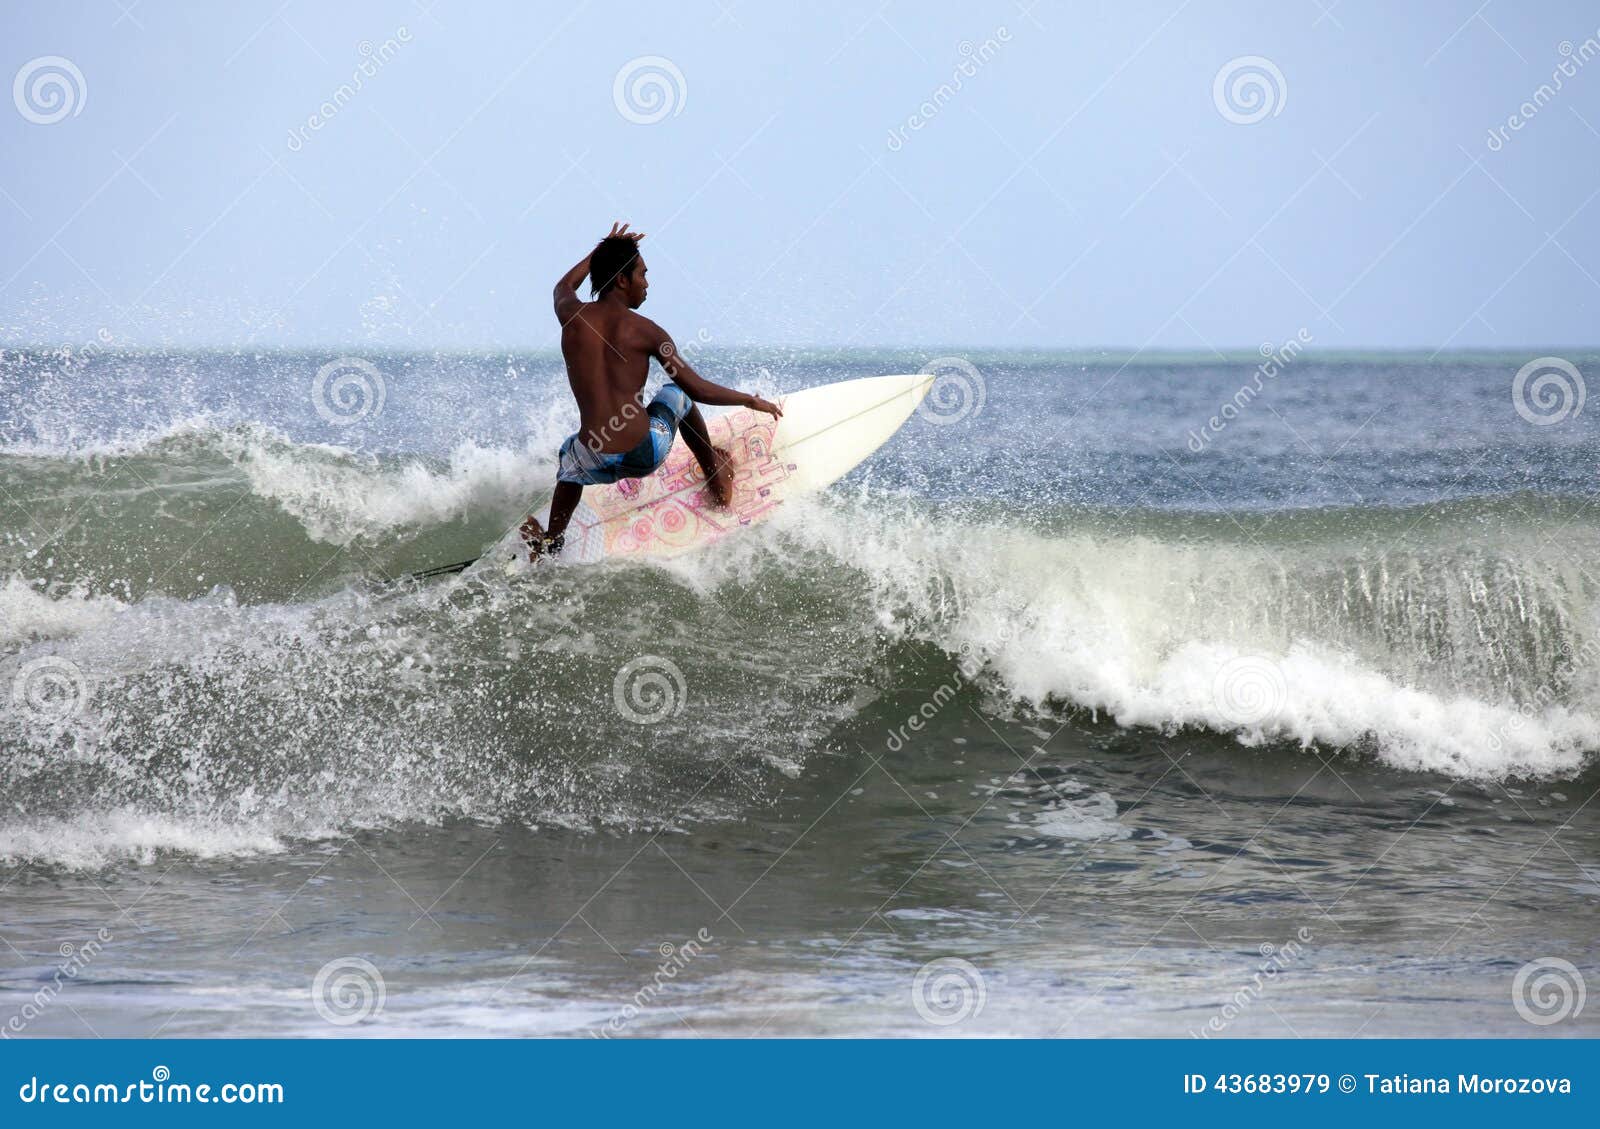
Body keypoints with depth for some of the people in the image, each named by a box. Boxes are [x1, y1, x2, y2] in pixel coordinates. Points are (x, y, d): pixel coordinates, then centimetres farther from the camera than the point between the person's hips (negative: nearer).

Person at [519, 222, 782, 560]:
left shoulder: (573, 317, 0)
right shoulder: (644, 331, -6)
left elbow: (564, 287, 28)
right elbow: (697, 389, -4)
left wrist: (603, 250, 38)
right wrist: (751, 400, 10)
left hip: (596, 464, 2)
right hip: (646, 455, -2)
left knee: (570, 454, 41)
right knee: (677, 394, 29)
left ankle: (550, 543, 39)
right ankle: (718, 477, 41)